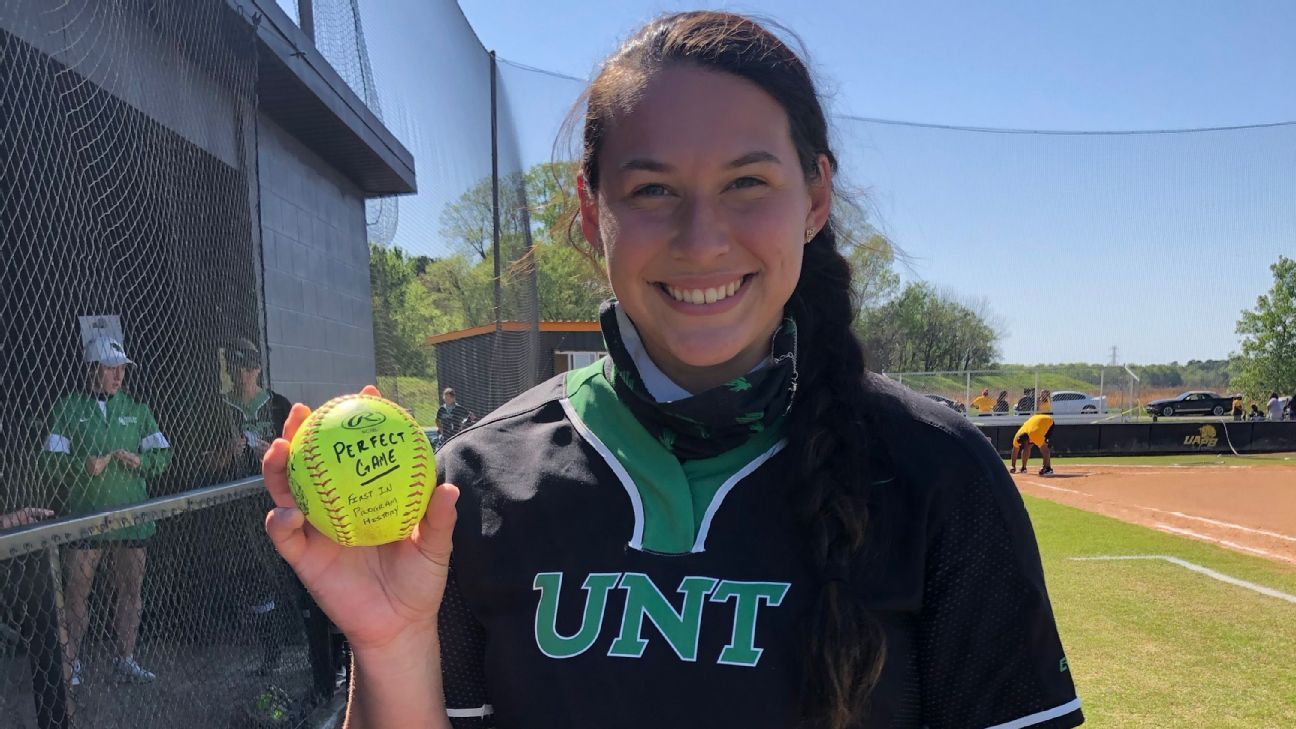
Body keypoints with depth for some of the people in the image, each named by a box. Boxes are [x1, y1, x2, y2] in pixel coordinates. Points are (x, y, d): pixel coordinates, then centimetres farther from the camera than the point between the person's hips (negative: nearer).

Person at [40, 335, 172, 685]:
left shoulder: (136, 409, 10)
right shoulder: (67, 408, 2)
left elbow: (163, 455, 9)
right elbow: (51, 460, -2)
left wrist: (140, 460, -11)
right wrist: (85, 466, -19)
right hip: (85, 517, -3)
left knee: (131, 589, 7)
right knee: (77, 590, 0)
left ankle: (125, 659, 19)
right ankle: (71, 662, 14)